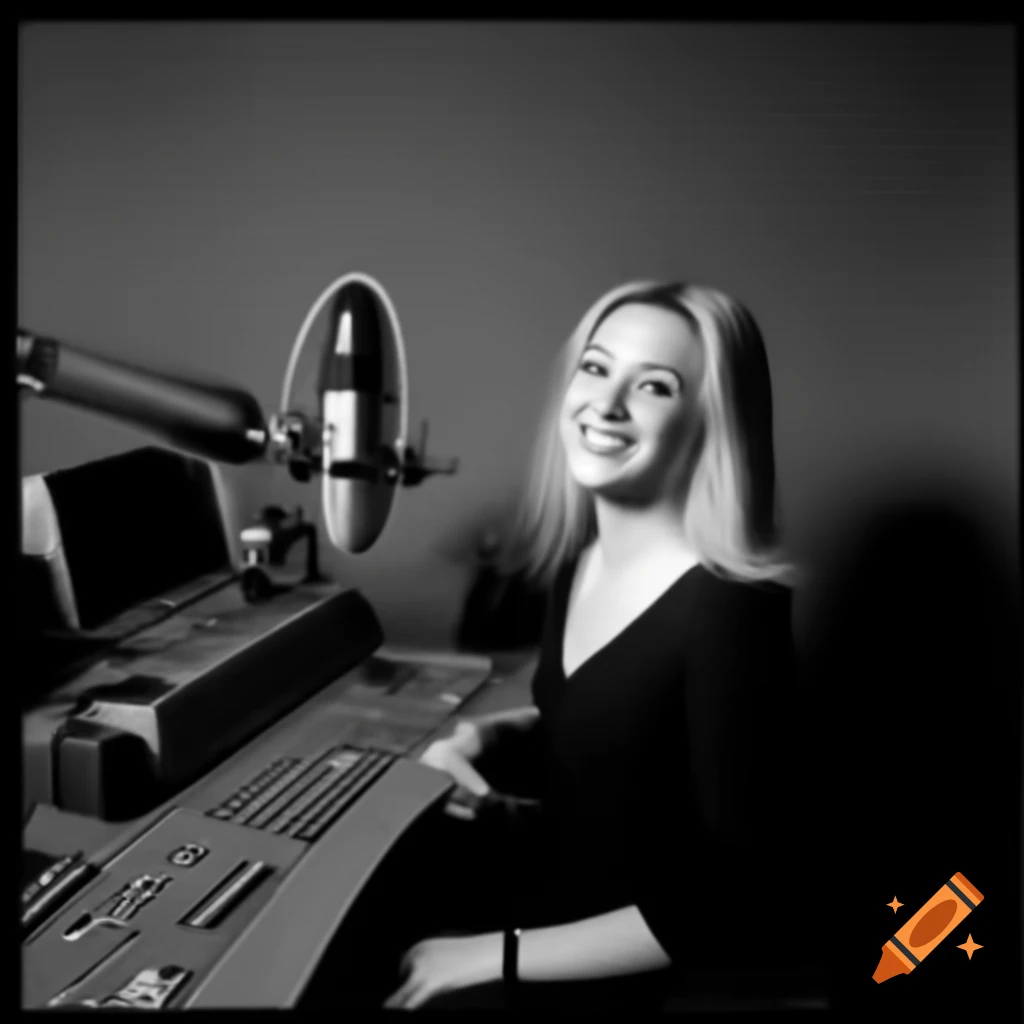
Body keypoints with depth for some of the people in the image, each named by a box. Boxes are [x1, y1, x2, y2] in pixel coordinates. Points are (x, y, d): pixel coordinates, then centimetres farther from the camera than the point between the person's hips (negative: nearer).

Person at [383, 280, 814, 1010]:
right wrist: (481, 738, -3)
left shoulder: (728, 614, -26)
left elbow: (741, 906, -25)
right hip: (550, 887, 7)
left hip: (614, 970, -6)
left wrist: (494, 955, -21)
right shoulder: (578, 560, -2)